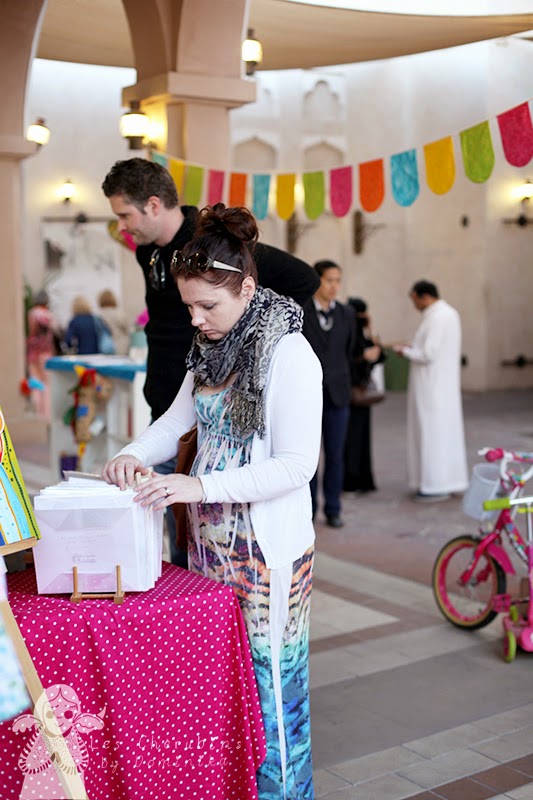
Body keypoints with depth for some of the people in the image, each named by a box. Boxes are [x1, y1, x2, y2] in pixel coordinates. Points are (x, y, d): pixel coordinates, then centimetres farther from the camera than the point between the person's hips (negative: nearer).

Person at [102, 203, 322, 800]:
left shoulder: (288, 354, -17)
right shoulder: (209, 348, 8)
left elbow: (296, 465, -21)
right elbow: (179, 417, 19)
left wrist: (200, 486, -26)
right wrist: (135, 453, -2)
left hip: (267, 544, -7)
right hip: (211, 536, 8)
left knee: (267, 672, 4)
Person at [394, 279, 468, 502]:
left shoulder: (437, 318, -19)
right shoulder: (449, 313, 13)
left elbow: (428, 355, -23)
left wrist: (405, 351, -7)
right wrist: (414, 348, 11)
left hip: (434, 389, -10)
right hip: (444, 385, 10)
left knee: (432, 432, -4)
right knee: (445, 432, 14)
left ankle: (436, 485, 2)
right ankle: (447, 480, 22)